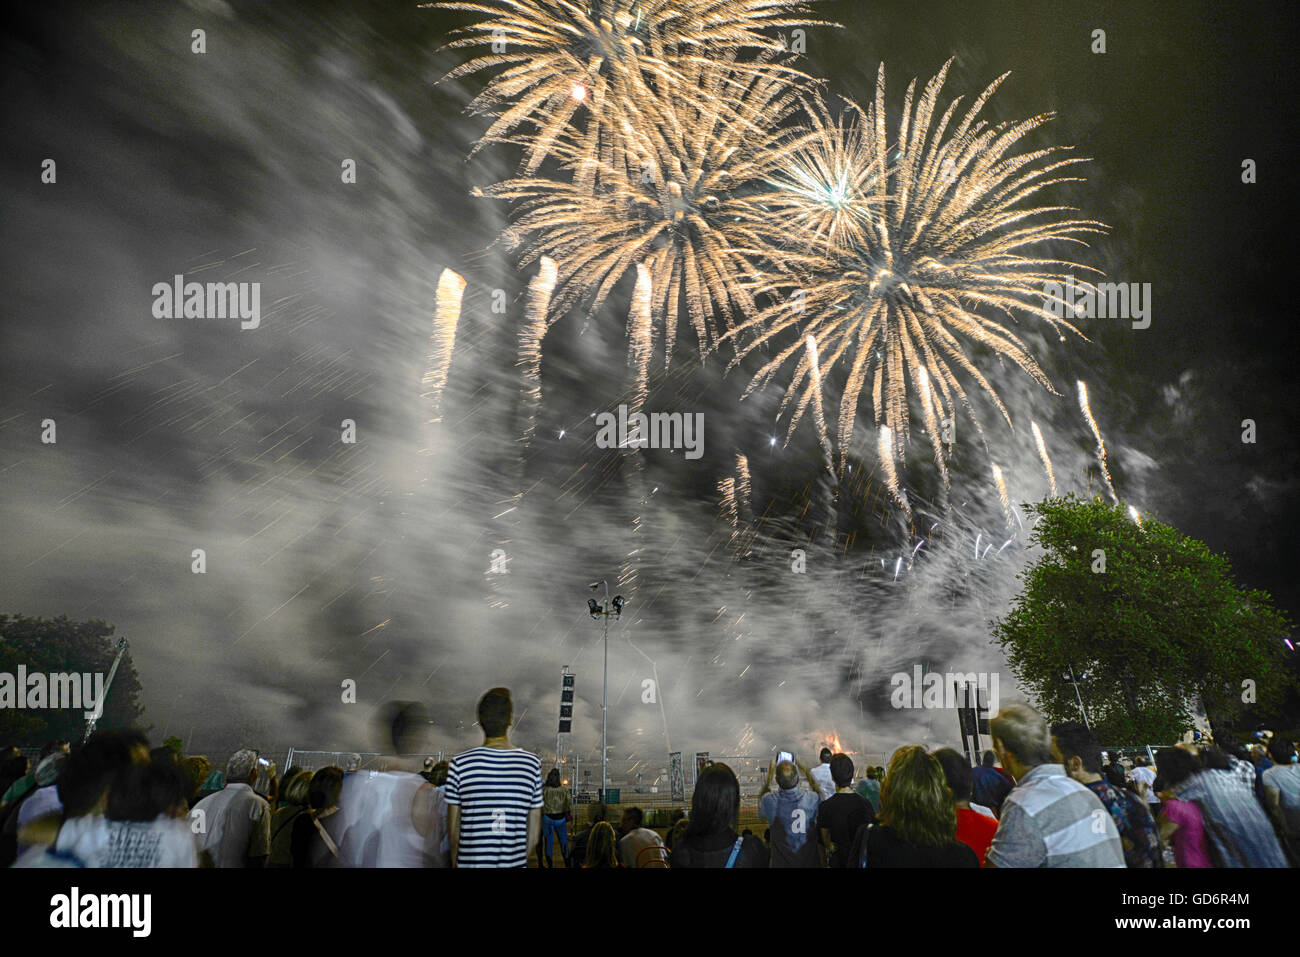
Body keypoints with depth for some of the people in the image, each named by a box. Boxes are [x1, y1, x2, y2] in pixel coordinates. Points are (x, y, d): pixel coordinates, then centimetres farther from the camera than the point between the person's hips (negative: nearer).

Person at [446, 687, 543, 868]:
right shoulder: (532, 764, -1)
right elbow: (534, 833, 4)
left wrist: (455, 863, 13)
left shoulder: (460, 763, -6)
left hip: (470, 862, -1)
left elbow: (454, 829, 0)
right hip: (515, 863, 1)